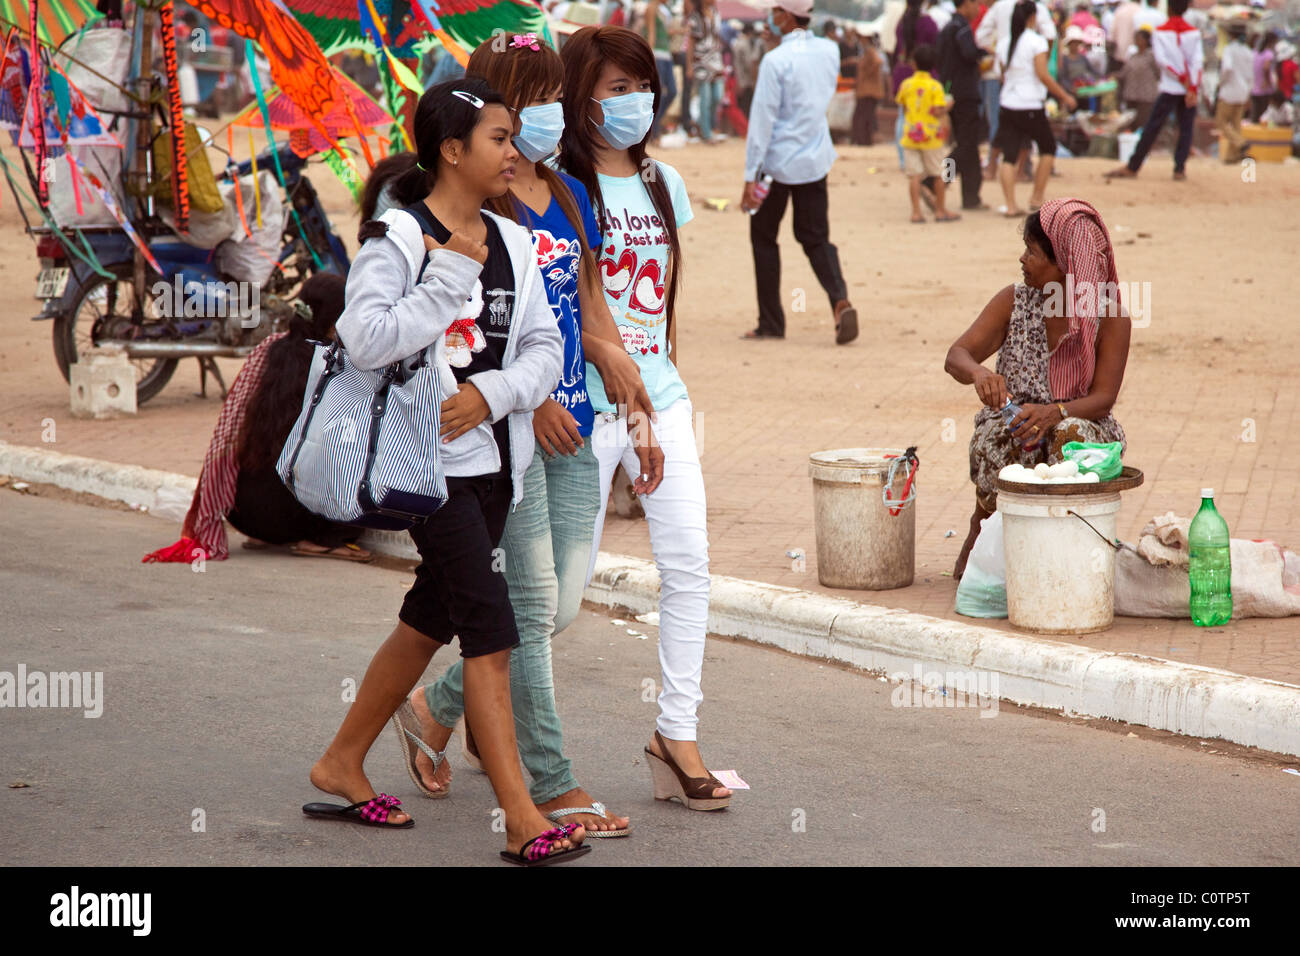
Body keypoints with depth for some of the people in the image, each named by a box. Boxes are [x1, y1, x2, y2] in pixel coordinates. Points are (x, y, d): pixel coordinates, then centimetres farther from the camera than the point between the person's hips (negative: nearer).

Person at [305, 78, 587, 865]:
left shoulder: (511, 242, 10)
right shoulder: (398, 237, -10)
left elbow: (546, 348, 6)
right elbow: (367, 339, -23)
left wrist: (489, 395, -12)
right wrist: (454, 276, -19)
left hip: (493, 457, 8)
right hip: (429, 461, -7)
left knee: (431, 619, 16)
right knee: (490, 627, -11)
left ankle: (341, 765, 32)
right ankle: (524, 822, -10)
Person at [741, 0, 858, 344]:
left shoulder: (775, 61, -17)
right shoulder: (830, 51, 2)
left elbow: (762, 120, -18)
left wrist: (750, 177, -16)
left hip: (778, 161, -5)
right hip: (817, 160, 5)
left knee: (764, 237, 10)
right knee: (816, 238, 10)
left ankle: (771, 322, 11)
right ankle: (840, 300, -16)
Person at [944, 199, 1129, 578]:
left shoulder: (1110, 317, -9)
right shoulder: (1014, 301, -3)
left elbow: (1104, 398, -15)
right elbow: (956, 357, -8)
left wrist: (1055, 413, -37)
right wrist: (978, 373, -34)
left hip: (1078, 424, -1)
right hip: (1014, 420, 1)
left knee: (1073, 434, -37)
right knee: (997, 435, -34)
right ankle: (981, 532, -8)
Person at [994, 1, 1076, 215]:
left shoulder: (1005, 43, 8)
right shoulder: (1036, 41, -9)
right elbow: (1043, 75, -13)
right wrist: (1065, 97, -6)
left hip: (1007, 106, 5)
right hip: (1031, 107, -5)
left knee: (1009, 156, 2)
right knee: (1048, 148, 14)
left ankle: (1010, 205, -7)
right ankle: (1036, 198, 12)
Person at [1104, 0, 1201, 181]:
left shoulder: (1160, 32, 0)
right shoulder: (1193, 33, 3)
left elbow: (1161, 59, -11)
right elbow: (1197, 61, -6)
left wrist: (1181, 77, -7)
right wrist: (1192, 88, -10)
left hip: (1169, 89, -1)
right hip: (1190, 91, 1)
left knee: (1152, 127, 1)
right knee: (1186, 129, 8)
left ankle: (1132, 167, 2)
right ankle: (1179, 169, 2)